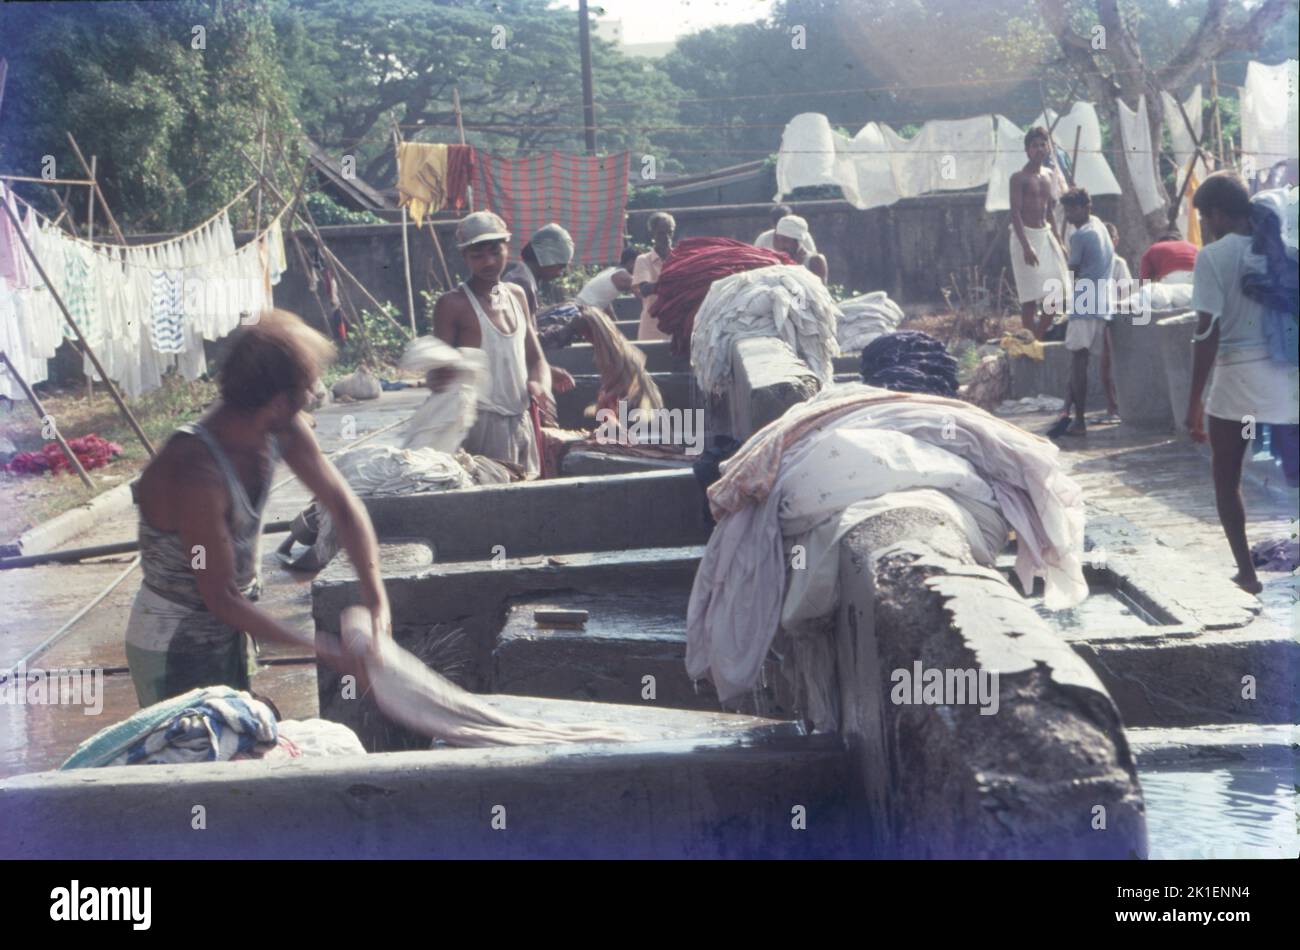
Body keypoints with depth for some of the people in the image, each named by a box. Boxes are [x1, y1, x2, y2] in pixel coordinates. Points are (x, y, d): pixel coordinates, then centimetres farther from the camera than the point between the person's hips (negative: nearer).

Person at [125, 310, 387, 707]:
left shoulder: (282, 432, -11)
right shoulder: (196, 473, -35)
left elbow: (342, 503, 1)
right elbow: (221, 598, -28)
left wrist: (376, 600, -10)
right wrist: (324, 651, -23)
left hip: (231, 634, 8)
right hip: (175, 651, -8)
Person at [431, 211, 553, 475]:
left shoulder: (516, 295, 13)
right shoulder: (453, 304, -7)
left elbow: (536, 359, 18)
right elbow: (439, 371, -7)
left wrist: (540, 385, -4)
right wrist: (437, 380, -30)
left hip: (520, 421, 7)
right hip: (483, 423, -7)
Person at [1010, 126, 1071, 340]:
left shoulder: (1050, 176, 12)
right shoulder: (1019, 178, -9)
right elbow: (1015, 213, -15)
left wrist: (1058, 241, 17)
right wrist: (1026, 246, -24)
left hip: (1046, 235, 7)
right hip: (1026, 235, -7)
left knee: (1056, 293, 5)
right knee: (1030, 297, -7)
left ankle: (1040, 338, 16)